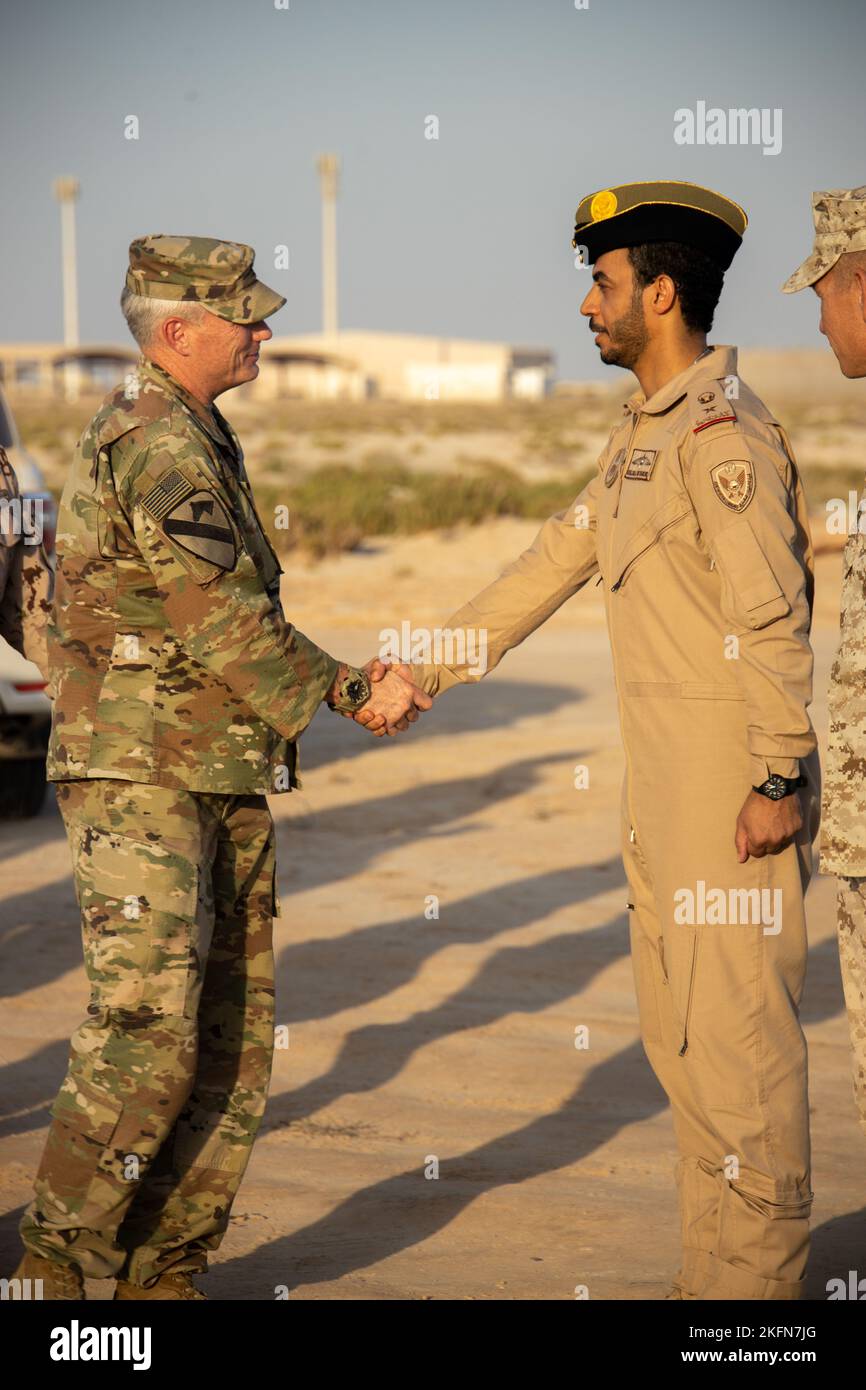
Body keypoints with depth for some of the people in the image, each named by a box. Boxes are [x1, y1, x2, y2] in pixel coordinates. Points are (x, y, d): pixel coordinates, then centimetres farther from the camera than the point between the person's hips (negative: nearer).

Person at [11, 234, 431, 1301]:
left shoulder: (197, 436, 17)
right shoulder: (154, 442, -15)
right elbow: (225, 620, -18)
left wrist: (353, 684, 12)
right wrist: (344, 693, -9)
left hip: (226, 784, 10)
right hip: (141, 780, -10)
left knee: (233, 1041, 8)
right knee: (147, 1033, -14)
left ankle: (164, 1270, 14)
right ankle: (60, 1267, -2)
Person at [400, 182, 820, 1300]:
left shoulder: (724, 433, -16)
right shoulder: (642, 433, 16)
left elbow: (772, 618, -20)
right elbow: (555, 563, 21)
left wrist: (778, 778, -21)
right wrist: (420, 673, 21)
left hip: (738, 789, -10)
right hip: (666, 787, 10)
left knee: (737, 1030, -5)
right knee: (677, 1027, 14)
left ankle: (757, 1276, 3)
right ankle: (712, 1272, 22)